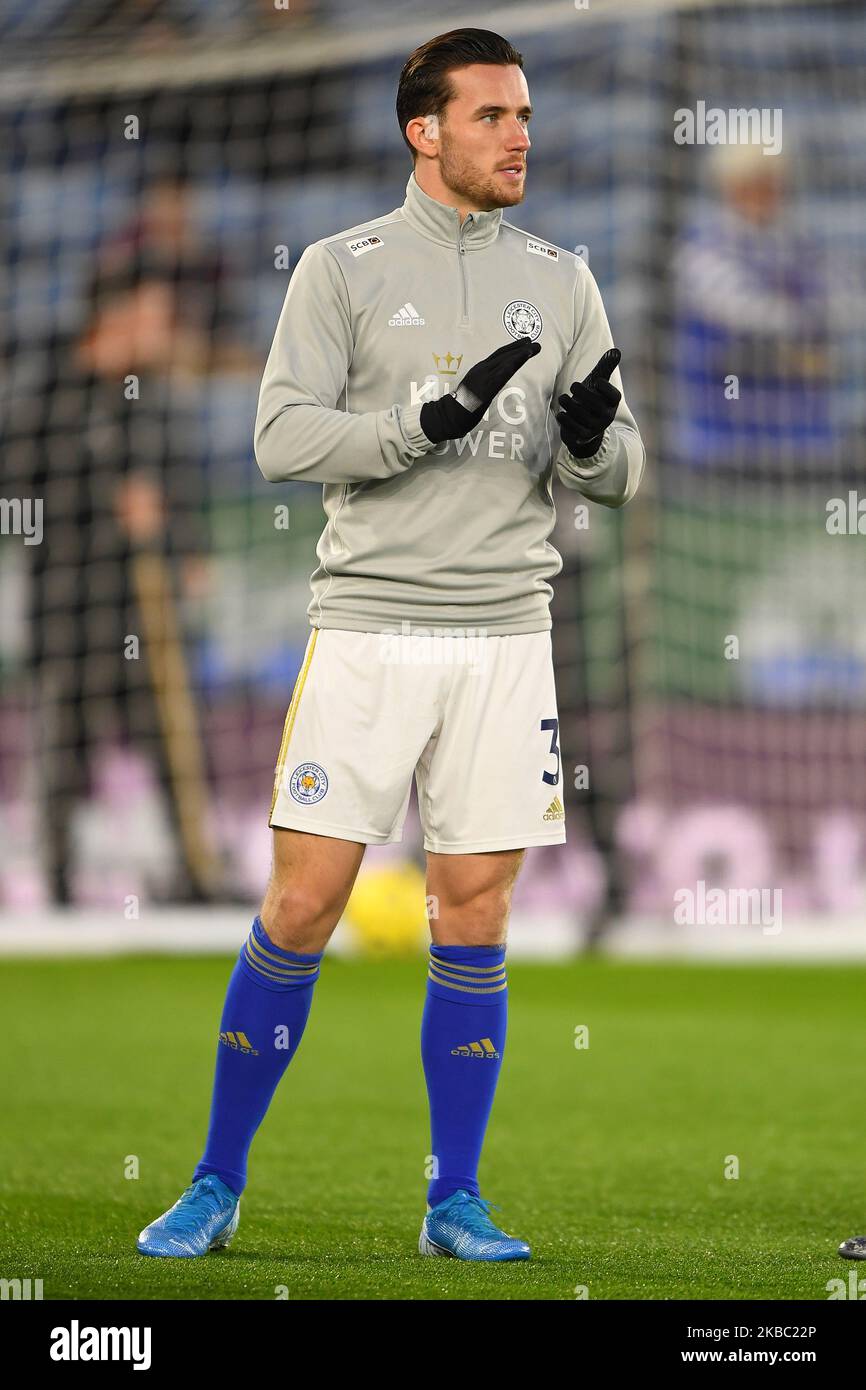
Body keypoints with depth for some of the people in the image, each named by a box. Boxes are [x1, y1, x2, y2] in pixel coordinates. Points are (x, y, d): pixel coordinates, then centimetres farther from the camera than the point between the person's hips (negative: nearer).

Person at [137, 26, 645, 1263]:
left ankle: (455, 1203, 12)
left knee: (475, 921, 3)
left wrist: (594, 433, -13)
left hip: (504, 638, 3)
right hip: (368, 632, -3)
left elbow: (618, 477, 10)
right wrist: (433, 420, -20)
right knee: (300, 910, -3)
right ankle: (217, 1187, 8)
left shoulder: (562, 284, 10)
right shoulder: (342, 268, 1)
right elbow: (283, 438, -8)